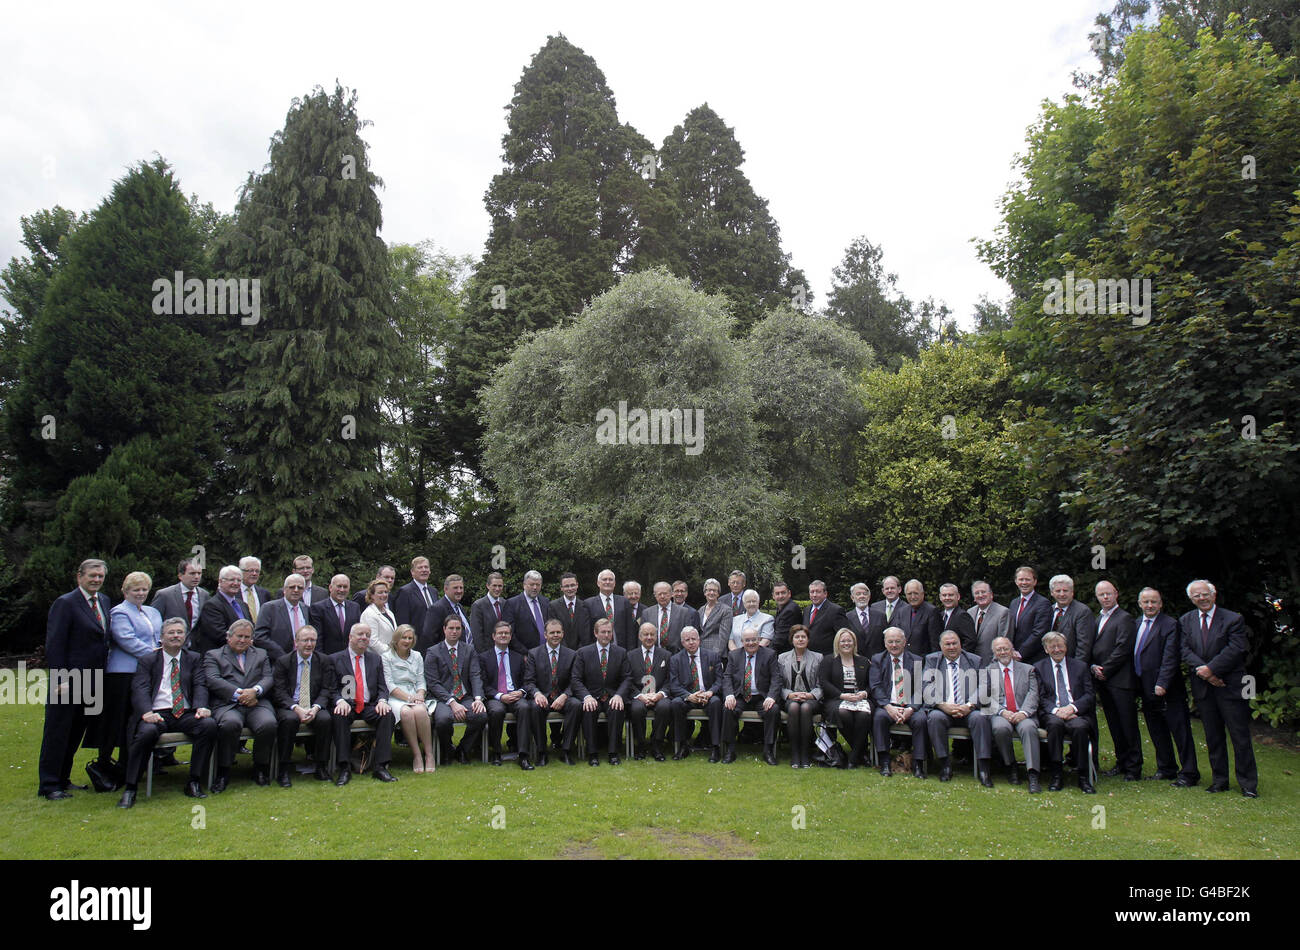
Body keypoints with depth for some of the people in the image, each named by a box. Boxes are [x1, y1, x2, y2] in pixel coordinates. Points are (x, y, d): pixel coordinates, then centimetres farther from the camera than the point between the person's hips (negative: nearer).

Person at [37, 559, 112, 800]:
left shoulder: (105, 601, 11)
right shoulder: (65, 603, -10)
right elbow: (54, 644, -13)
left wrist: (101, 675, 11)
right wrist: (60, 679, -17)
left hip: (91, 681, 7)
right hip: (68, 681, -7)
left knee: (76, 733, 15)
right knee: (57, 732, 2)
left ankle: (63, 779, 26)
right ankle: (49, 785, 10)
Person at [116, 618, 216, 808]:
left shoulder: (194, 659, 20)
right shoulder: (148, 660, 14)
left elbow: (200, 686, 7)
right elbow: (140, 690, -1)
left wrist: (201, 707, -15)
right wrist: (146, 712, -22)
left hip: (186, 714, 2)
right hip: (157, 714, -2)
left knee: (209, 724, -28)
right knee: (147, 732, -35)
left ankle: (194, 783, -17)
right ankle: (130, 789, -21)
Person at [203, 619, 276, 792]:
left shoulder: (261, 655, 27)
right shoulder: (213, 655, 18)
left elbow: (268, 678, 12)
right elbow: (213, 680, 0)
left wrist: (255, 691, -11)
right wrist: (238, 693, -12)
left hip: (257, 703, 2)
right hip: (227, 704, -2)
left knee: (269, 724, -31)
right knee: (230, 724, -37)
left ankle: (260, 768, -6)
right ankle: (223, 772, -16)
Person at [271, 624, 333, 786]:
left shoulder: (324, 661, 8)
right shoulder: (282, 662, 3)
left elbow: (327, 690, 2)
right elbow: (279, 691, -5)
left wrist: (315, 708, -17)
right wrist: (297, 708, -21)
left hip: (315, 707, 1)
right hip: (289, 707, -1)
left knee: (325, 718, -29)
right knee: (289, 719, -34)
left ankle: (320, 766, -13)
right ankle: (284, 769, -21)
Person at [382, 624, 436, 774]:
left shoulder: (417, 656, 18)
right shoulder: (387, 657, 5)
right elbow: (389, 685, -4)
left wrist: (419, 696, -8)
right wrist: (408, 698, -15)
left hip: (415, 697, 3)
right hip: (395, 698, -3)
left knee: (420, 711, -33)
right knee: (406, 712, -37)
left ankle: (429, 754, -26)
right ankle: (416, 755, -28)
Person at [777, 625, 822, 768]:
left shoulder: (818, 658, 12)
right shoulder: (782, 658, 15)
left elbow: (821, 685, 8)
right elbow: (779, 685, 10)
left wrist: (810, 695, -11)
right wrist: (790, 694, -9)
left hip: (812, 699, -1)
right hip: (790, 698, 1)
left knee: (805, 708, -35)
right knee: (793, 707, -35)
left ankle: (806, 754, -28)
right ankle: (794, 753, -28)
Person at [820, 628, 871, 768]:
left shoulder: (864, 662, 23)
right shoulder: (828, 661, 14)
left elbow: (872, 684, 18)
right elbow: (824, 682, 1)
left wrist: (864, 693, -6)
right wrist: (842, 695, -12)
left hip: (860, 699, 2)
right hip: (837, 699, -2)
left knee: (864, 715, -34)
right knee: (843, 713, -37)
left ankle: (853, 758, -24)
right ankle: (859, 753, -19)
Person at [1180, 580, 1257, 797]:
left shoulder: (1233, 619, -3)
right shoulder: (1185, 621, 9)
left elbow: (1236, 649, -12)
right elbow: (1185, 650, 0)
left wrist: (1211, 669, -18)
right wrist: (1202, 670, -15)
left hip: (1231, 686, -3)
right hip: (1203, 687, 3)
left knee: (1240, 736, 0)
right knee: (1213, 737, 10)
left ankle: (1248, 783, 10)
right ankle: (1219, 780, 19)